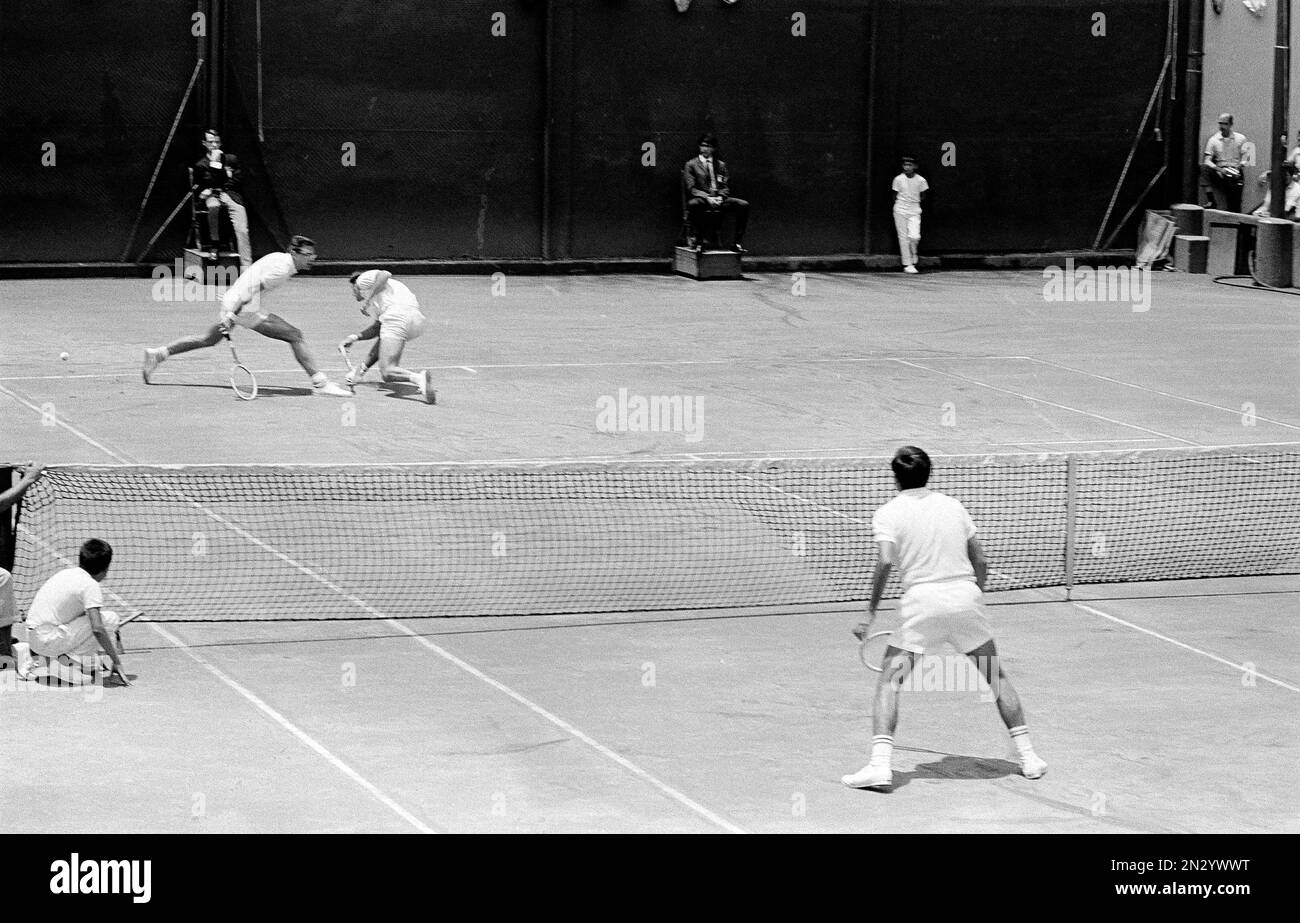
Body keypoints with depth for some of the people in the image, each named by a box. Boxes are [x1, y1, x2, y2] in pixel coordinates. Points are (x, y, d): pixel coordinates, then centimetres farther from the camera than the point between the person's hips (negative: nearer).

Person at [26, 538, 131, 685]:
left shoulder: (66, 573, 14)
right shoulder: (90, 585, -10)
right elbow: (97, 629, -21)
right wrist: (117, 662, -17)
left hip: (32, 637, 8)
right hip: (49, 640, -8)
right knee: (111, 618, -9)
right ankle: (72, 658, -10)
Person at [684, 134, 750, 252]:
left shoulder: (721, 165, 19)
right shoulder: (691, 165, 9)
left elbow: (726, 187, 13)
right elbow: (691, 188, -1)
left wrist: (720, 197, -9)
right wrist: (707, 197, -17)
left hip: (719, 199, 4)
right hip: (701, 199, -4)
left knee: (743, 205, -20)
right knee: (693, 204, -41)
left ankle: (738, 242, -19)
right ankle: (699, 241, -31)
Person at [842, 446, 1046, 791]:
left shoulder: (889, 513, 3)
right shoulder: (952, 505, 15)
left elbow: (885, 563, -13)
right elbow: (981, 562, 15)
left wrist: (871, 612, -9)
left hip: (922, 600, -3)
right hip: (964, 595, 3)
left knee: (889, 680, 3)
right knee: (996, 677, 18)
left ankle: (880, 763, -13)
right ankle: (1027, 756, 18)